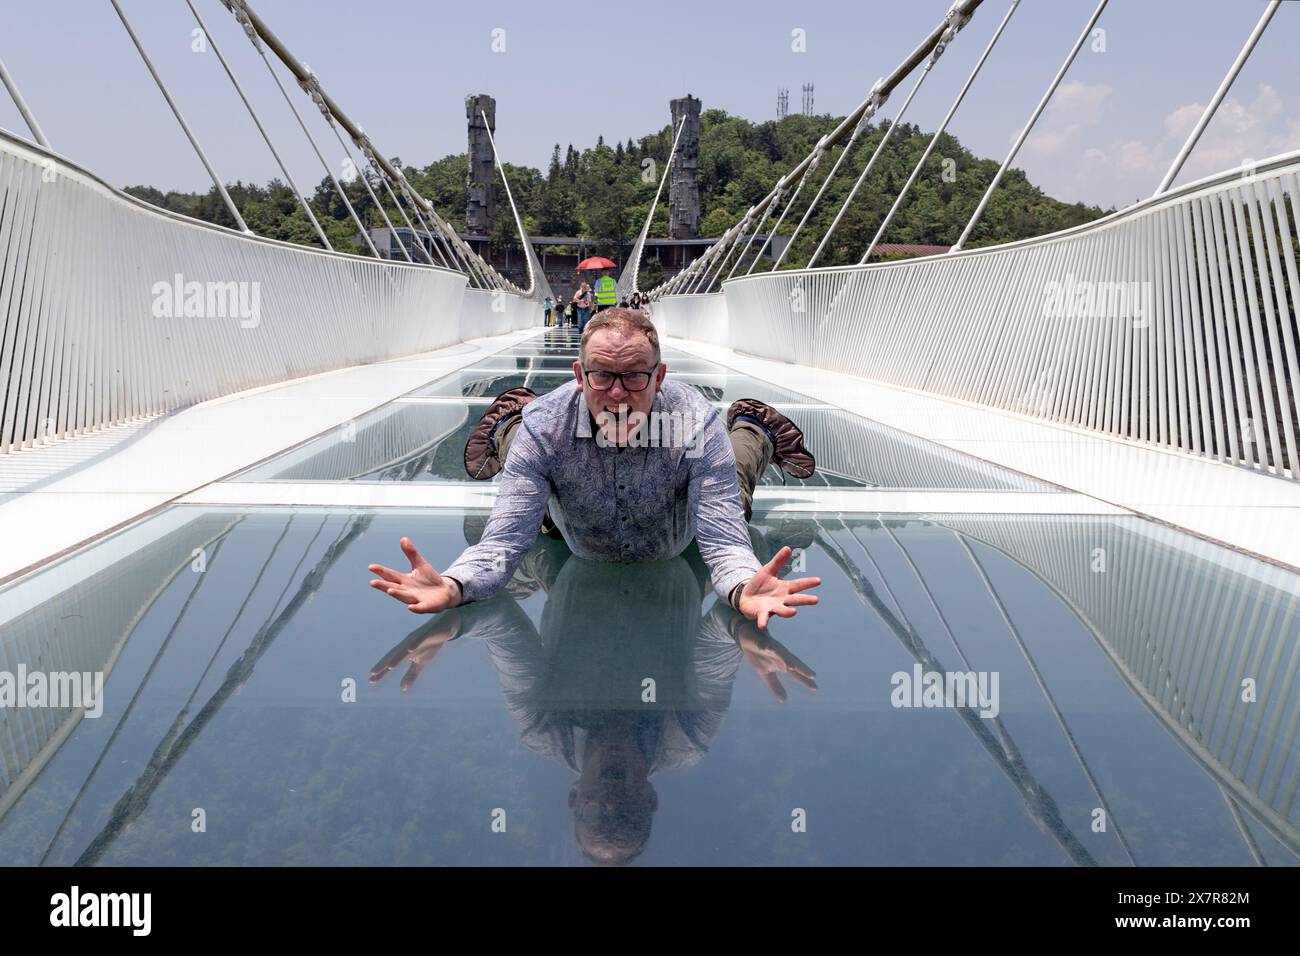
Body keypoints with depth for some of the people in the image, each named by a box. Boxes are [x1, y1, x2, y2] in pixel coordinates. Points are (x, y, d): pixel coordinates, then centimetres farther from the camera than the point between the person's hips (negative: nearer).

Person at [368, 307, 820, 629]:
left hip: (675, 543, 0)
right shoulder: (544, 425, -41)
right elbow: (504, 541, -42)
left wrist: (744, 588, -70)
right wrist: (453, 585, -64)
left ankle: (752, 429, 54)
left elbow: (723, 541, -46)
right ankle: (507, 424, 50)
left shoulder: (696, 423, -43)